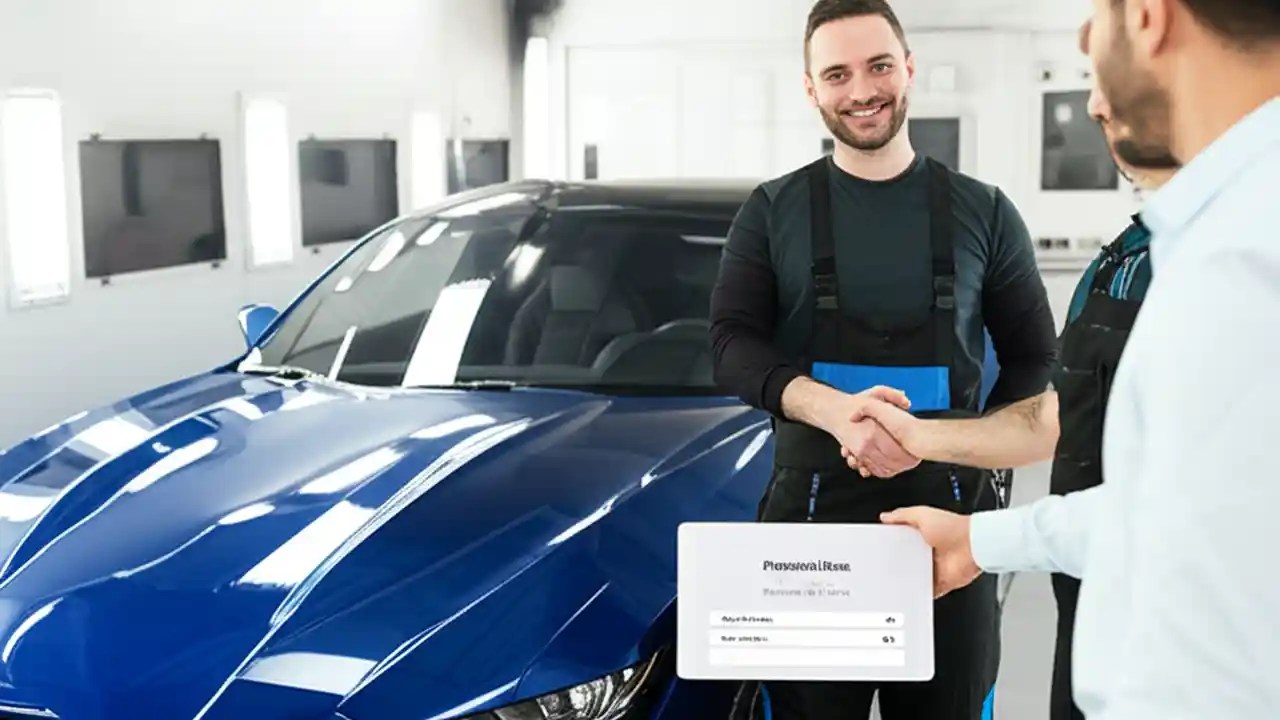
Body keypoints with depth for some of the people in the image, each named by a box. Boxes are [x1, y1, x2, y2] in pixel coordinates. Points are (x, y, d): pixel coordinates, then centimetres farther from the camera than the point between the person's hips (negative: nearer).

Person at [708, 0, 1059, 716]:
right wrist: (834, 409, -24)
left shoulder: (984, 211, 6)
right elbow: (734, 347, -5)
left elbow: (1035, 360, 9)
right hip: (812, 511, 0)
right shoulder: (772, 212, 5)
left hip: (949, 510, 1)